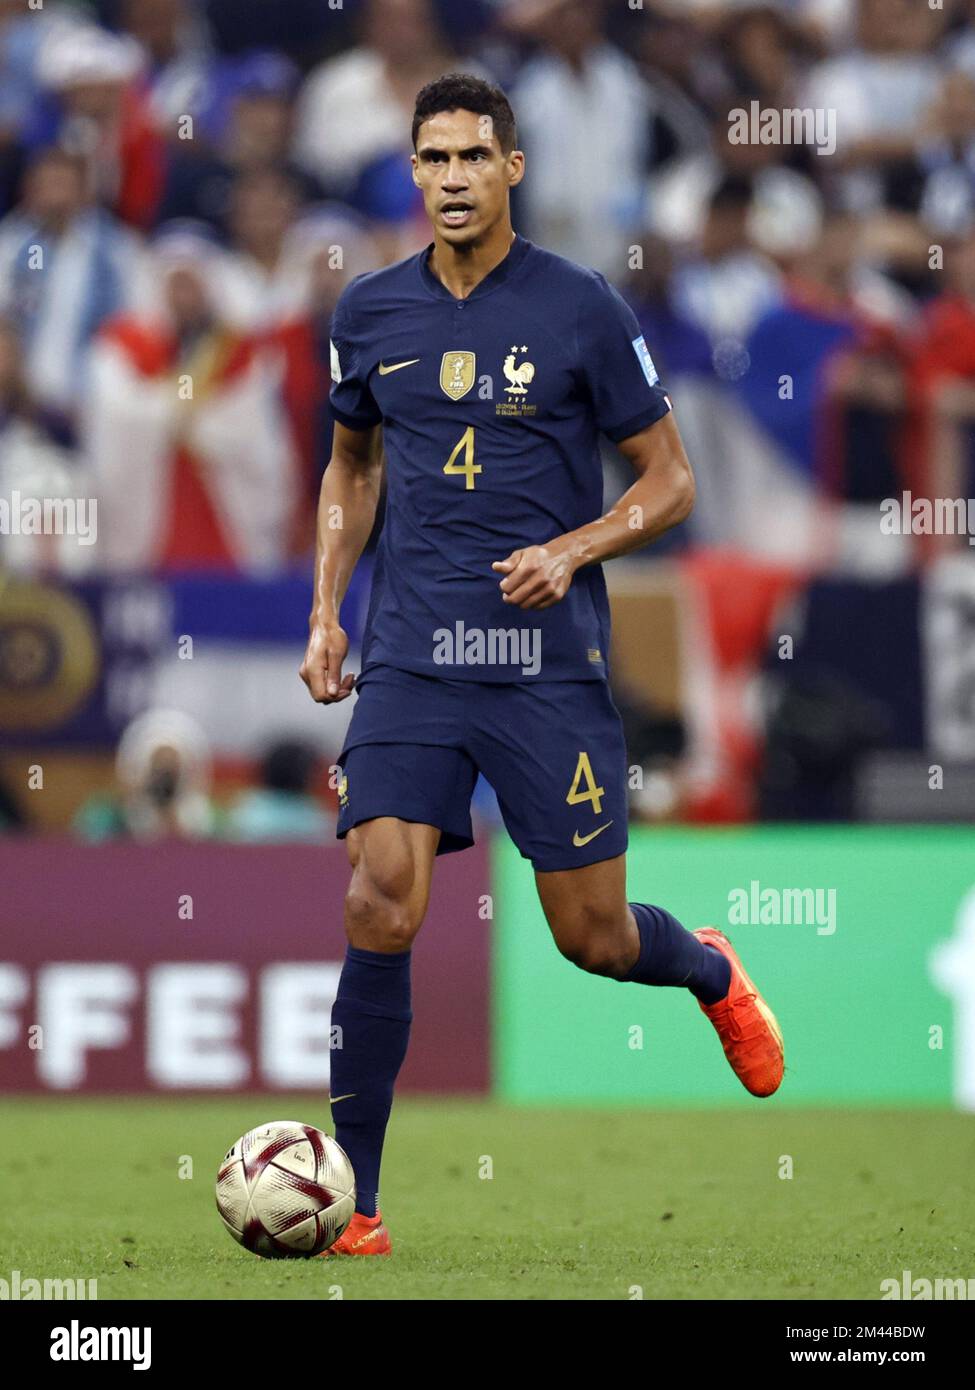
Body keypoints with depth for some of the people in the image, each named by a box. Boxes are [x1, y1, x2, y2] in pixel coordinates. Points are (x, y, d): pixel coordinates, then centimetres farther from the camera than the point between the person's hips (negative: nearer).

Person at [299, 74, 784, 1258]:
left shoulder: (580, 309, -4)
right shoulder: (371, 313, 6)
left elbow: (669, 481, 2)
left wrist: (568, 551, -15)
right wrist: (325, 609, 11)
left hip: (548, 659, -2)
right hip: (410, 660, 2)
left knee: (592, 938, 4)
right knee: (381, 907, -13)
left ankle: (712, 972, 41)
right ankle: (353, 1197, -6)